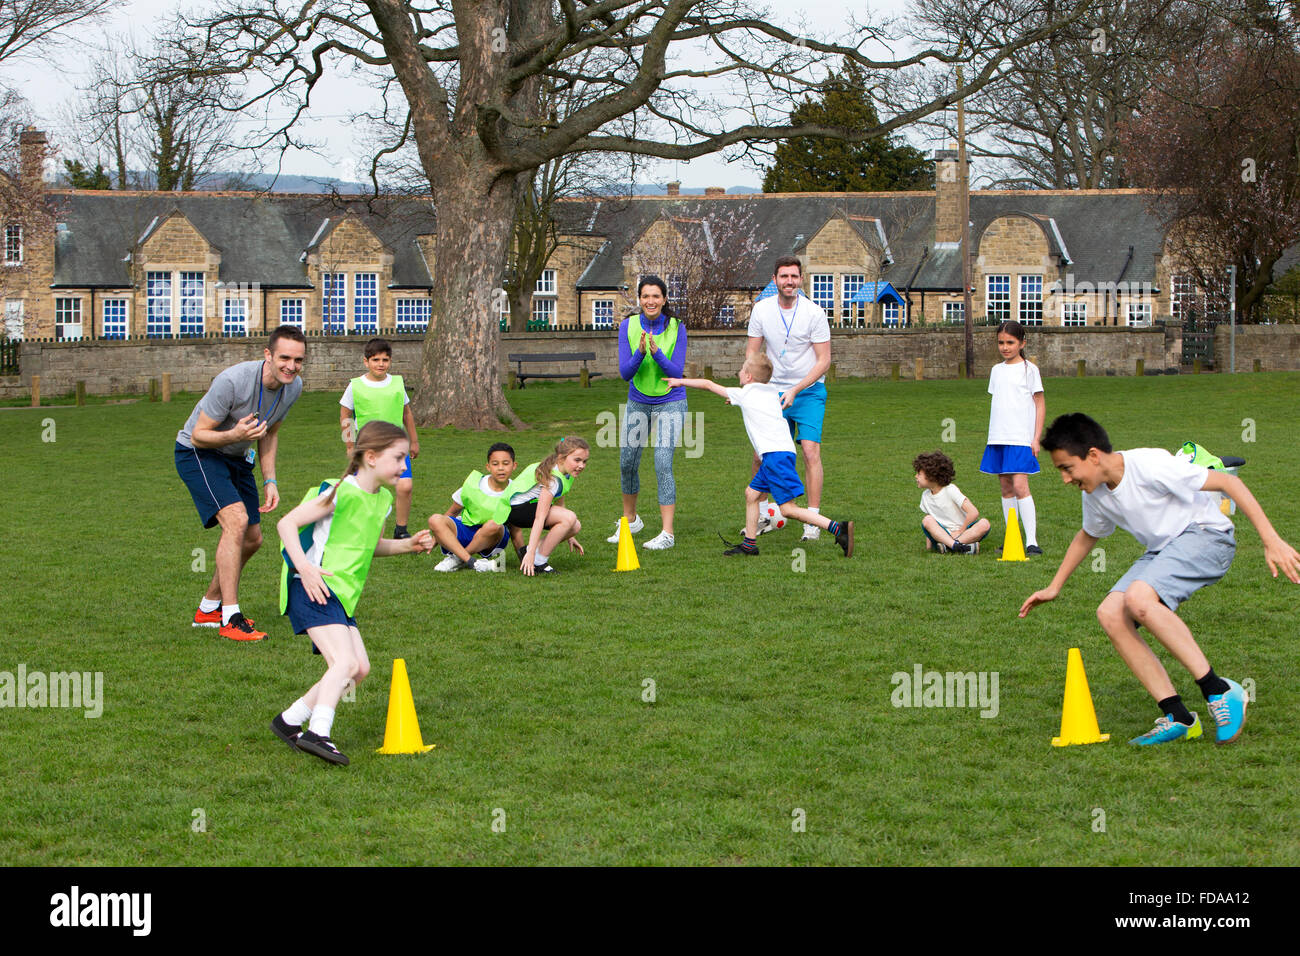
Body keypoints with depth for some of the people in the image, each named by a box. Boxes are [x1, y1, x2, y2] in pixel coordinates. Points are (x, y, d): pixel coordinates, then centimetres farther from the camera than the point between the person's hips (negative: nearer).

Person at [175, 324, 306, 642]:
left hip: (238, 458, 8)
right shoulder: (233, 381, -31)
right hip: (198, 453, -8)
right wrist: (235, 435, -42)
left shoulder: (293, 387, -9)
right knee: (236, 520, -26)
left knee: (252, 539, 9)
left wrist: (270, 481, 1)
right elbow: (199, 435, -24)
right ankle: (230, 618, -22)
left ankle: (209, 609, 29)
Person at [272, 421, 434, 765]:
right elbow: (287, 523, -15)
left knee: (360, 668, 8)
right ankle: (318, 734, -27)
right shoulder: (340, 493, -15)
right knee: (345, 662, -22)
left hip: (342, 594, 9)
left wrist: (408, 544, 12)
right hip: (314, 588, -9)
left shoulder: (383, 499, 12)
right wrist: (305, 567, -26)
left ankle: (290, 721, 16)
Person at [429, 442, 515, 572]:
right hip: (466, 530, 1)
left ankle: (457, 558, -19)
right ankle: (471, 562, -38)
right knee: (435, 520, -26)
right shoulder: (472, 484, -7)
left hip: (491, 541, -1)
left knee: (493, 526, -38)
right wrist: (435, 539, 7)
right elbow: (453, 511, 6)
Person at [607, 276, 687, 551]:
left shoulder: (676, 327, -11)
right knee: (627, 463, 11)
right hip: (637, 402, 4)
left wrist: (657, 353, -29)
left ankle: (667, 533, -14)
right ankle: (630, 520, 34)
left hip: (670, 403, -4)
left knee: (662, 464, -14)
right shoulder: (628, 326, -6)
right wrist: (640, 353, -27)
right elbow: (625, 373, -8)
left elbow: (677, 372, -13)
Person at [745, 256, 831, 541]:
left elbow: (824, 360, -10)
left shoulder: (814, 313, -12)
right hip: (773, 391, 3)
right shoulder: (762, 309, -2)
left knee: (810, 451, -15)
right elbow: (752, 353, 5)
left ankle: (812, 520, -10)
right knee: (760, 456, 1)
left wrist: (795, 390, -20)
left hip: (808, 392, -3)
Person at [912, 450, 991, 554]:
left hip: (965, 532, -3)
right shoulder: (925, 496, 6)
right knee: (927, 520, -26)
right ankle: (955, 545, -46)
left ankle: (948, 545, -42)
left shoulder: (950, 490, -10)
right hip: (942, 534, 3)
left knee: (984, 524, -32)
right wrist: (929, 544, 3)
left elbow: (974, 513, -17)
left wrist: (960, 531, -12)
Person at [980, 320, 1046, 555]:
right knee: (1005, 488, 6)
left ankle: (1031, 541, -16)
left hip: (1021, 438, -6)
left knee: (1020, 486, -15)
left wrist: (1036, 438, -6)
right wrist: (992, 436, 16)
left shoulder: (1029, 369, -1)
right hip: (998, 438, 6)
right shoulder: (997, 370, 14)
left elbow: (1040, 404, 0)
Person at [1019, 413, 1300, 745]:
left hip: (1206, 536, -8)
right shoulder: (1095, 494, 3)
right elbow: (1087, 536, 27)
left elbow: (1228, 482, -22)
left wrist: (1271, 540, -27)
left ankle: (1219, 691, -25)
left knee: (1138, 597, -32)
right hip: (1164, 549, 9)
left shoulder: (1149, 465, -23)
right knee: (1110, 614, -13)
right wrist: (1054, 587, 28)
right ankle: (1178, 717, -11)